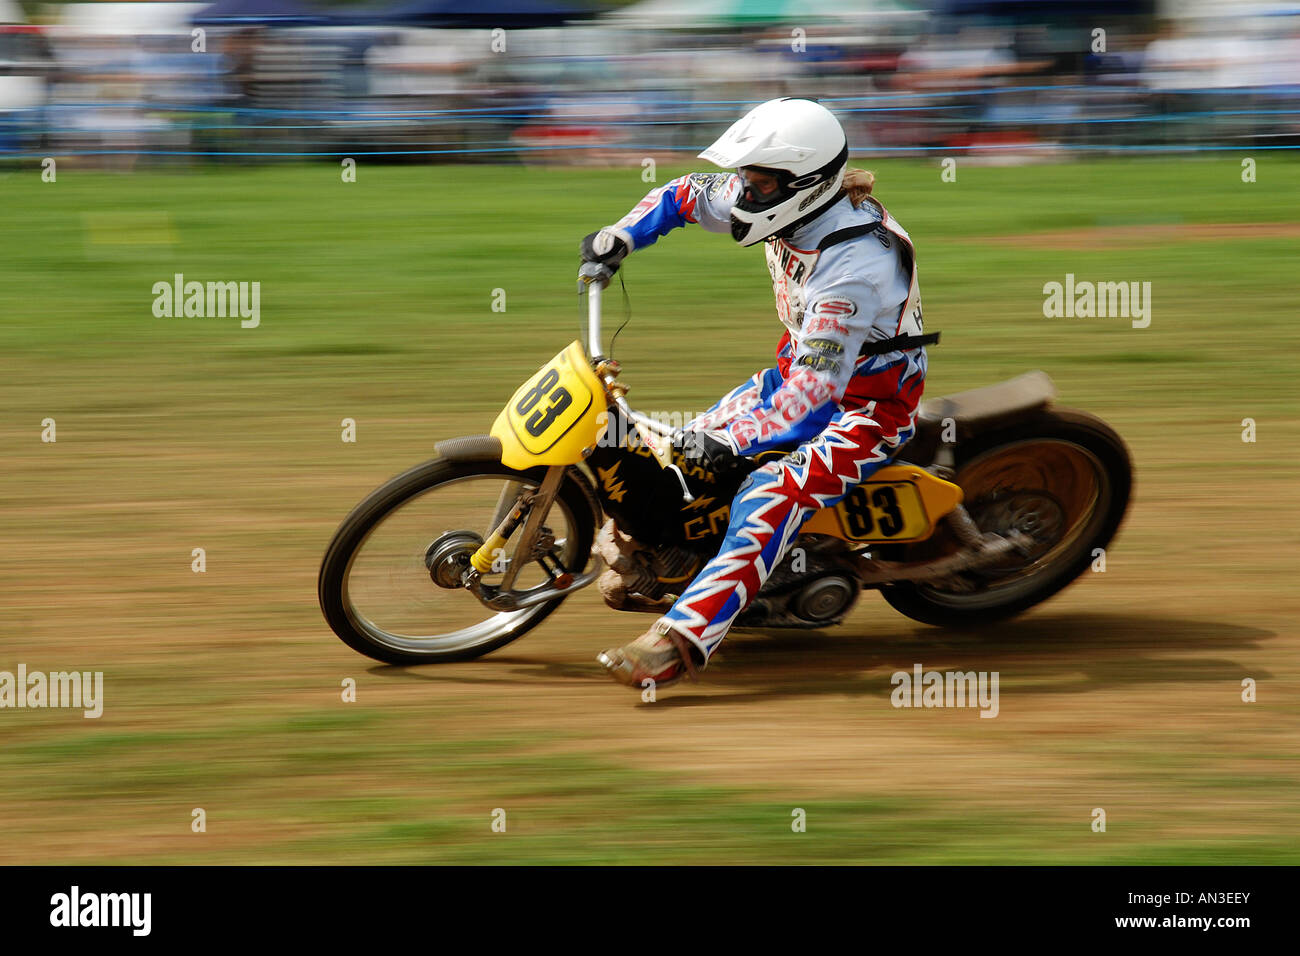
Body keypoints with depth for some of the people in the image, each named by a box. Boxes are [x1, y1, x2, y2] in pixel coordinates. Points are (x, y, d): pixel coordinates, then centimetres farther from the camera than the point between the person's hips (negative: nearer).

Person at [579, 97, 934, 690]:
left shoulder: (854, 263, -33)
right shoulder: (791, 204, -8)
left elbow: (817, 383, -37)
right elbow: (686, 195, 9)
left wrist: (737, 440, -42)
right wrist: (617, 238, -5)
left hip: (868, 405, -9)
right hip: (801, 369, 9)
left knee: (771, 496, -30)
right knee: (687, 448, 7)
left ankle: (682, 640, -37)